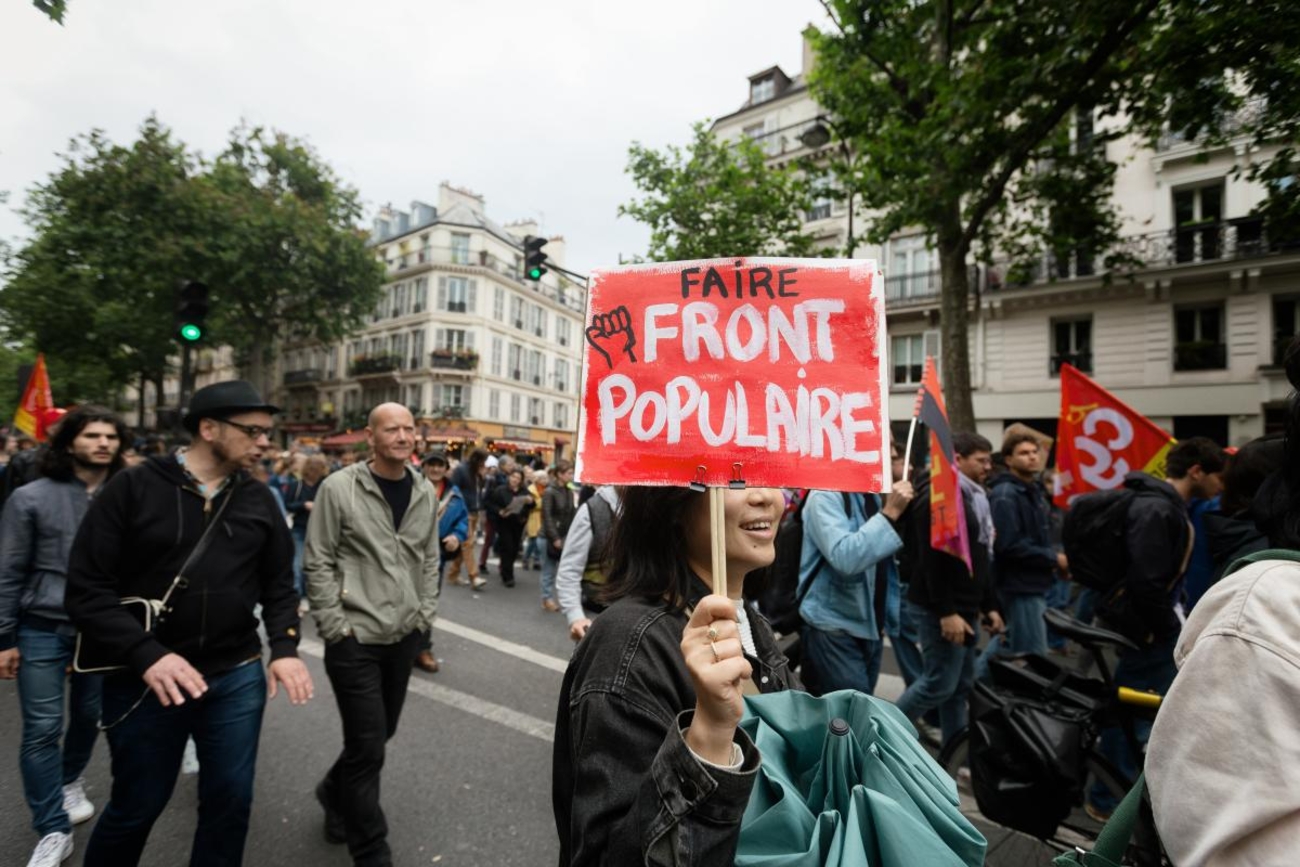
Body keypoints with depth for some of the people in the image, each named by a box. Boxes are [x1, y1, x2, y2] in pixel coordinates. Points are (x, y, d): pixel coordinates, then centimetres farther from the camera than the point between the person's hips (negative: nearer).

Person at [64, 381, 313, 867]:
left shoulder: (259, 500, 2)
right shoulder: (133, 488, -9)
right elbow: (87, 588, -10)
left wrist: (284, 649, -6)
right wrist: (146, 655, -21)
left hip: (238, 677, 3)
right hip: (144, 680, -3)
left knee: (230, 801, 14)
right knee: (136, 808, 15)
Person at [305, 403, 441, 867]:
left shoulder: (425, 492, 4)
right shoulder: (338, 488, -11)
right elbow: (317, 562, -9)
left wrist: (425, 614, 5)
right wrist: (336, 627, -11)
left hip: (404, 635, 6)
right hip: (355, 636, -5)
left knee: (383, 730, 20)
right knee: (367, 745, 1)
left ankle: (335, 792, 50)